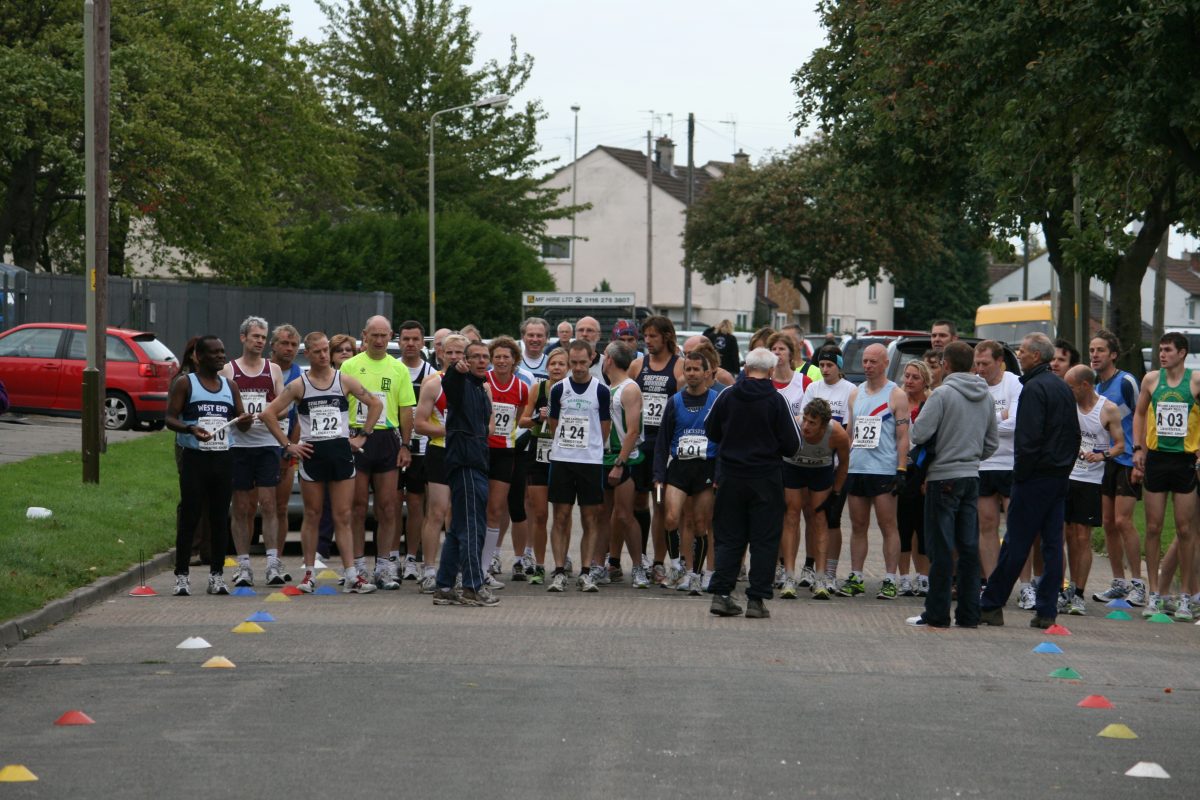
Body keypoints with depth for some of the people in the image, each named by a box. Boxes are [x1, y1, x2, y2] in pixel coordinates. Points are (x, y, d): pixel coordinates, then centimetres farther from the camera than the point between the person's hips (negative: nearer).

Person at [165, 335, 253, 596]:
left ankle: (217, 575, 11)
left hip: (223, 458, 4)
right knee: (189, 516, -5)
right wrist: (190, 429, -25)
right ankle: (181, 575, -1)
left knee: (220, 518, 5)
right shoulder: (185, 385, 0)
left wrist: (245, 422, -8)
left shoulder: (230, 386, 14)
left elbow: (240, 422, 17)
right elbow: (170, 418, -6)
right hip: (195, 458, -4)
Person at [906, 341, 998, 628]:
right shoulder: (986, 397, 9)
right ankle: (969, 613, 9)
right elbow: (992, 442, 15)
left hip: (944, 477, -6)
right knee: (969, 547, 8)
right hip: (972, 476, 6)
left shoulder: (943, 394, -12)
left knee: (941, 547, -3)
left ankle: (937, 614, -1)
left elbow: (919, 434, -16)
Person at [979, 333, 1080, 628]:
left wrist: (1019, 474, -12)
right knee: (1053, 543, 5)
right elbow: (1075, 434, 19)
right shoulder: (1063, 388, 15)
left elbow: (1029, 438, -19)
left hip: (1036, 478, -8)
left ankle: (990, 606, 2)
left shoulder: (1034, 388, -13)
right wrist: (1064, 469, 19)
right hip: (1060, 477, 8)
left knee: (1015, 545, -4)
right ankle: (1047, 612, 5)